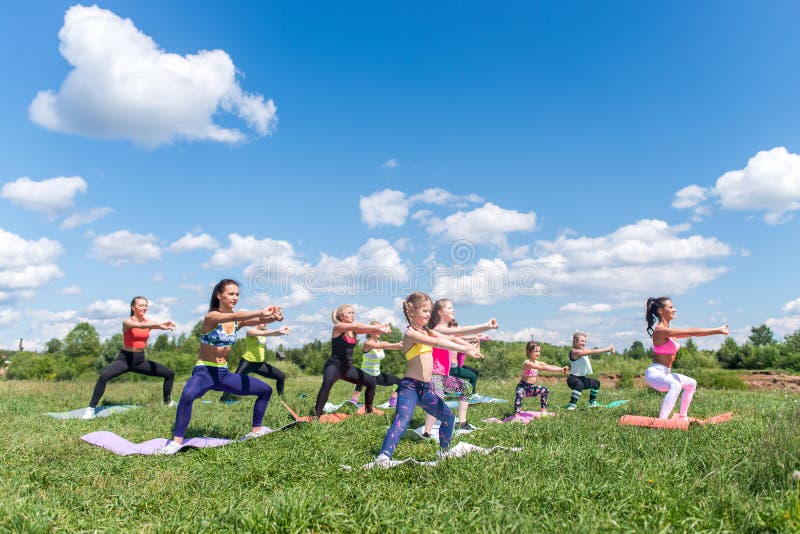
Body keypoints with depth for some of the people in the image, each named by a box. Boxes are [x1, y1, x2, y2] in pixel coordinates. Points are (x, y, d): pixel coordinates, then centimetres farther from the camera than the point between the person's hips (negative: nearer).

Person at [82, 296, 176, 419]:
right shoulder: (127, 322, -14)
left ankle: (167, 402, 24)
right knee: (104, 376, -33)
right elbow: (140, 325, -36)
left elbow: (157, 325, -22)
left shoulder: (148, 322, 1)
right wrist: (160, 323, -50)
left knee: (170, 373, 5)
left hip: (140, 360, 5)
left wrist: (166, 326, -47)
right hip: (125, 359, -5)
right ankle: (91, 408, -20)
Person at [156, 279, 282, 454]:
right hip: (204, 372, -7)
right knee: (187, 395, -40)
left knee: (266, 390, 7)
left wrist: (274, 317, -37)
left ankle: (256, 430, 20)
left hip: (224, 374, 7)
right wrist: (261, 312, -45)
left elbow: (259, 320, -16)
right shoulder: (211, 317, -15)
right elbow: (233, 316, -36)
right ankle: (176, 442, -28)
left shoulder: (238, 321, 2)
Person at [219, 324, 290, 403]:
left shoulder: (265, 331, 5)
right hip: (247, 363, -6)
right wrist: (278, 331, -48)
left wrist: (281, 331, -38)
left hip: (260, 364, 6)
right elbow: (263, 333, -33)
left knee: (281, 376, 3)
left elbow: (274, 333, -14)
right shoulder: (251, 331, -14)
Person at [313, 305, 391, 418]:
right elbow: (357, 325, -26)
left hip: (347, 367, 8)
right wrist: (377, 327, -33)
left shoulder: (354, 330, 9)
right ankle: (317, 415, -40)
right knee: (327, 383, -39)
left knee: (371, 381, 11)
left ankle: (369, 409, 31)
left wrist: (381, 329, -29)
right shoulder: (338, 327, -11)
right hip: (334, 366, -8)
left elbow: (369, 330, -7)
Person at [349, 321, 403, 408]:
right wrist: (396, 345, -49)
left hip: (378, 374, 8)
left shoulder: (380, 342, 5)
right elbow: (380, 346, -36)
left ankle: (393, 404, 16)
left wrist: (400, 344, -34)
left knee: (398, 382, 7)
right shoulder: (367, 343, -16)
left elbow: (392, 347, -13)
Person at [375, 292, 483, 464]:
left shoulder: (427, 331, 14)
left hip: (426, 388, 9)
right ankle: (383, 457, -34)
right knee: (402, 421, -26)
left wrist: (470, 346, 0)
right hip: (410, 386, -9)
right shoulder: (410, 333, -14)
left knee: (448, 417, 18)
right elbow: (437, 343, -26)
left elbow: (450, 339, 14)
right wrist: (465, 350, -29)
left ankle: (444, 451, 36)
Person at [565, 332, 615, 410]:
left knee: (596, 383, 30)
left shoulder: (583, 351, 10)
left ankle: (592, 402, 43)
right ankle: (572, 404, -35)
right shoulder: (575, 352, -23)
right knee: (579, 384, -43)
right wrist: (607, 349, -26)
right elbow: (592, 352, -27)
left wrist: (608, 349, -11)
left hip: (582, 378, 11)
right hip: (573, 378, -11)